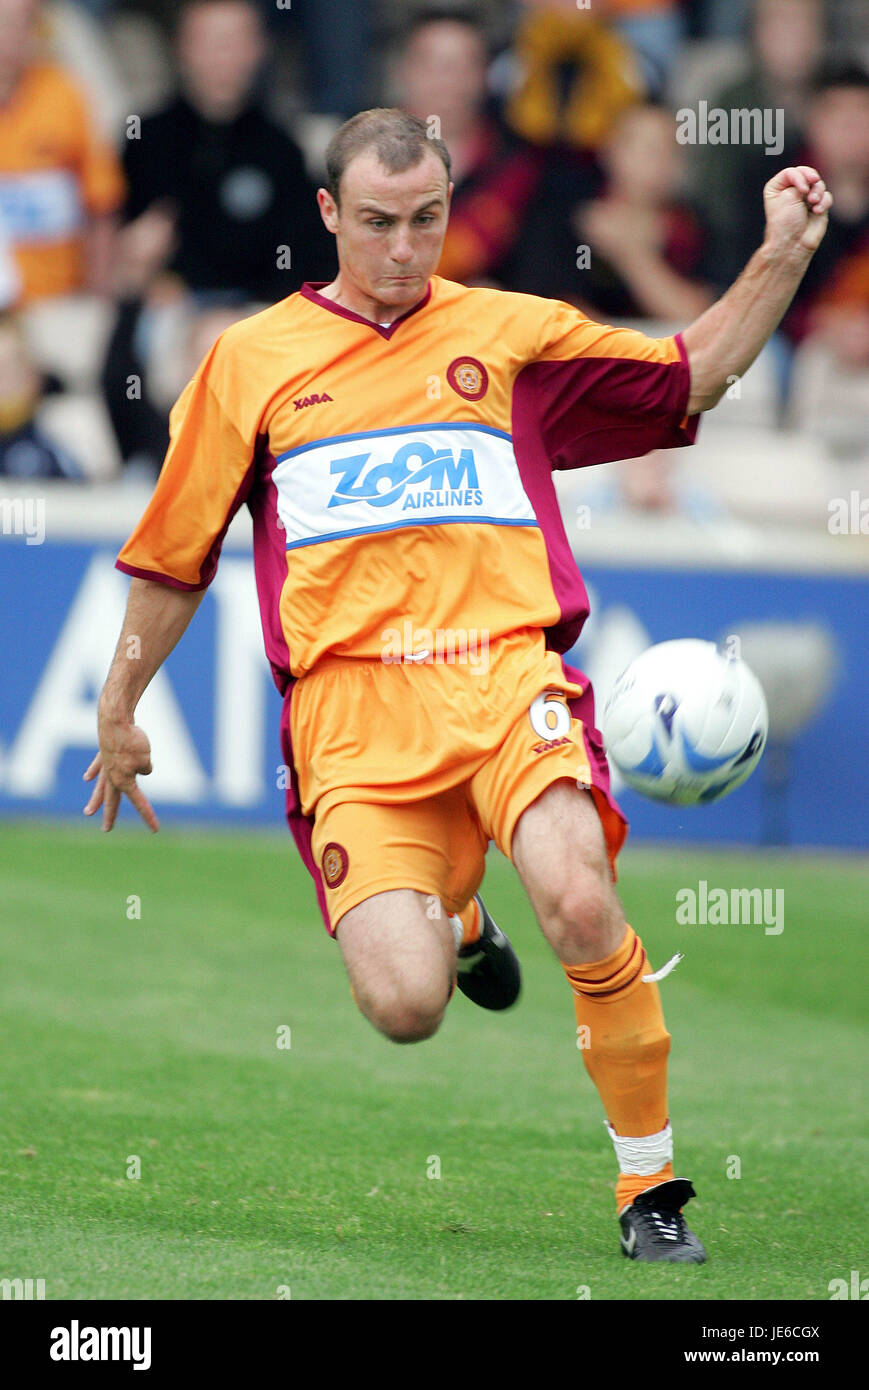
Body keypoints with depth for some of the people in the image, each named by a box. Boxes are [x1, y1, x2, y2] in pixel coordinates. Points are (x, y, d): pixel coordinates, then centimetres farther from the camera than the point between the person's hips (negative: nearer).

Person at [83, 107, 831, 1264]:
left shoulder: (512, 333, 15)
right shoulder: (250, 361, 14)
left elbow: (694, 376, 22)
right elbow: (175, 551, 23)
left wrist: (781, 258, 9)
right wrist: (120, 708, 27)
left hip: (505, 672, 0)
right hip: (350, 706, 0)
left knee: (581, 905, -30)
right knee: (405, 1007, -18)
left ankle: (650, 1183, -10)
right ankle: (452, 916, 23)